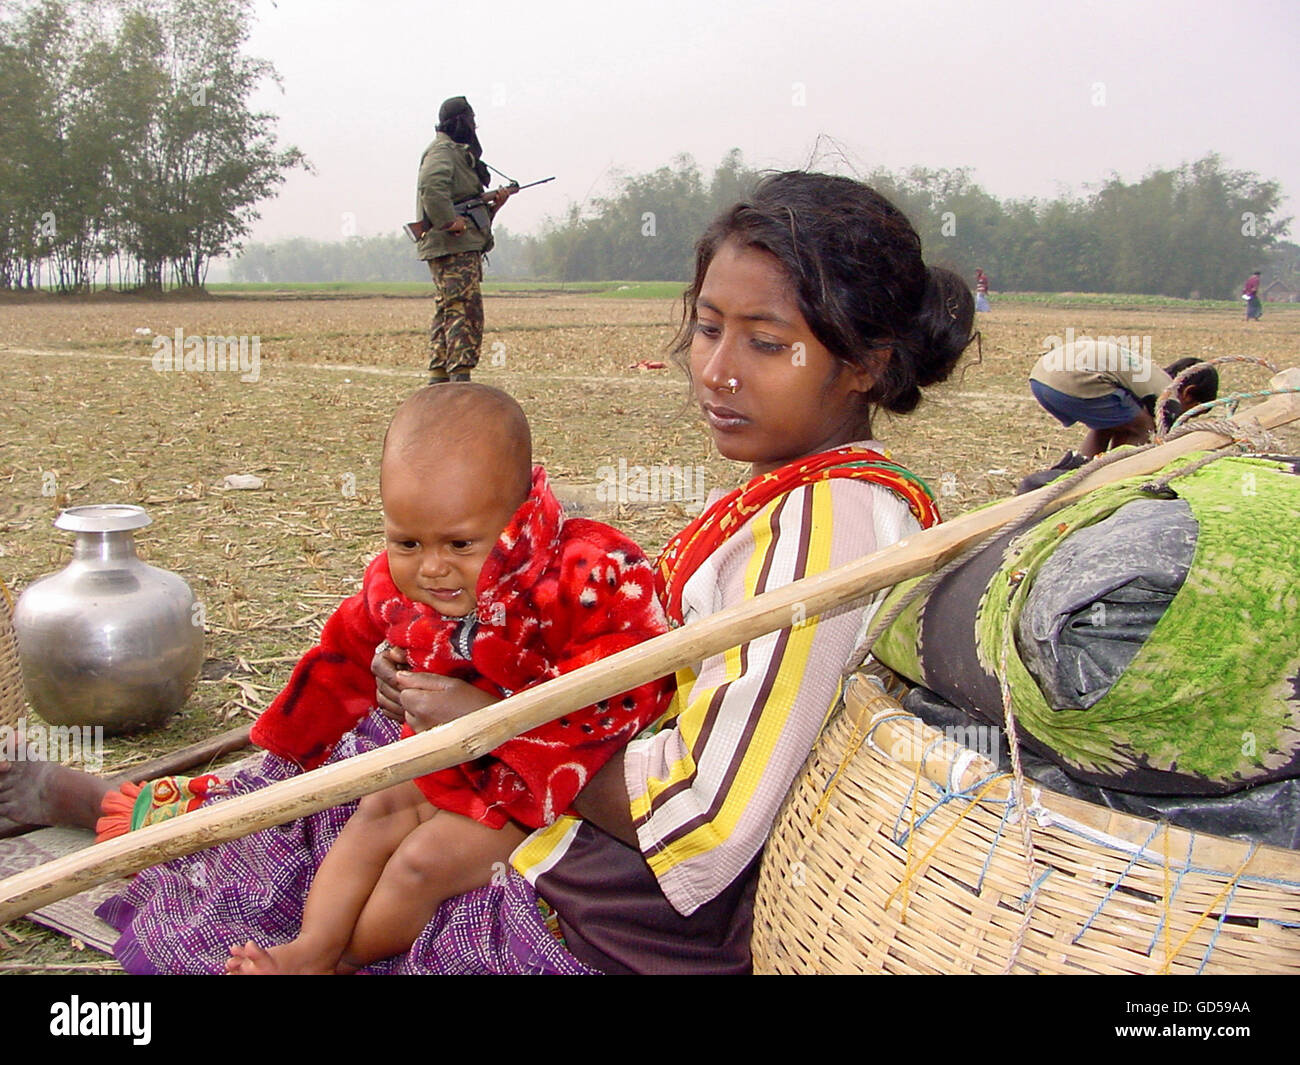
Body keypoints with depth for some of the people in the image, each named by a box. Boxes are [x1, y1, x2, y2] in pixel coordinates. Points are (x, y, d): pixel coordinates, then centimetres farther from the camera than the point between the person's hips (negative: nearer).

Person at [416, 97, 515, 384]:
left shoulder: (460, 153, 24)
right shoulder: (442, 152, -7)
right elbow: (432, 187, -27)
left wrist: (493, 204, 8)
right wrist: (451, 222, -27)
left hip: (466, 247, 10)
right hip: (452, 247, -10)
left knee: (446, 312, 10)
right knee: (464, 310, -14)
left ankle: (438, 379, 13)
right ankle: (460, 377, -16)